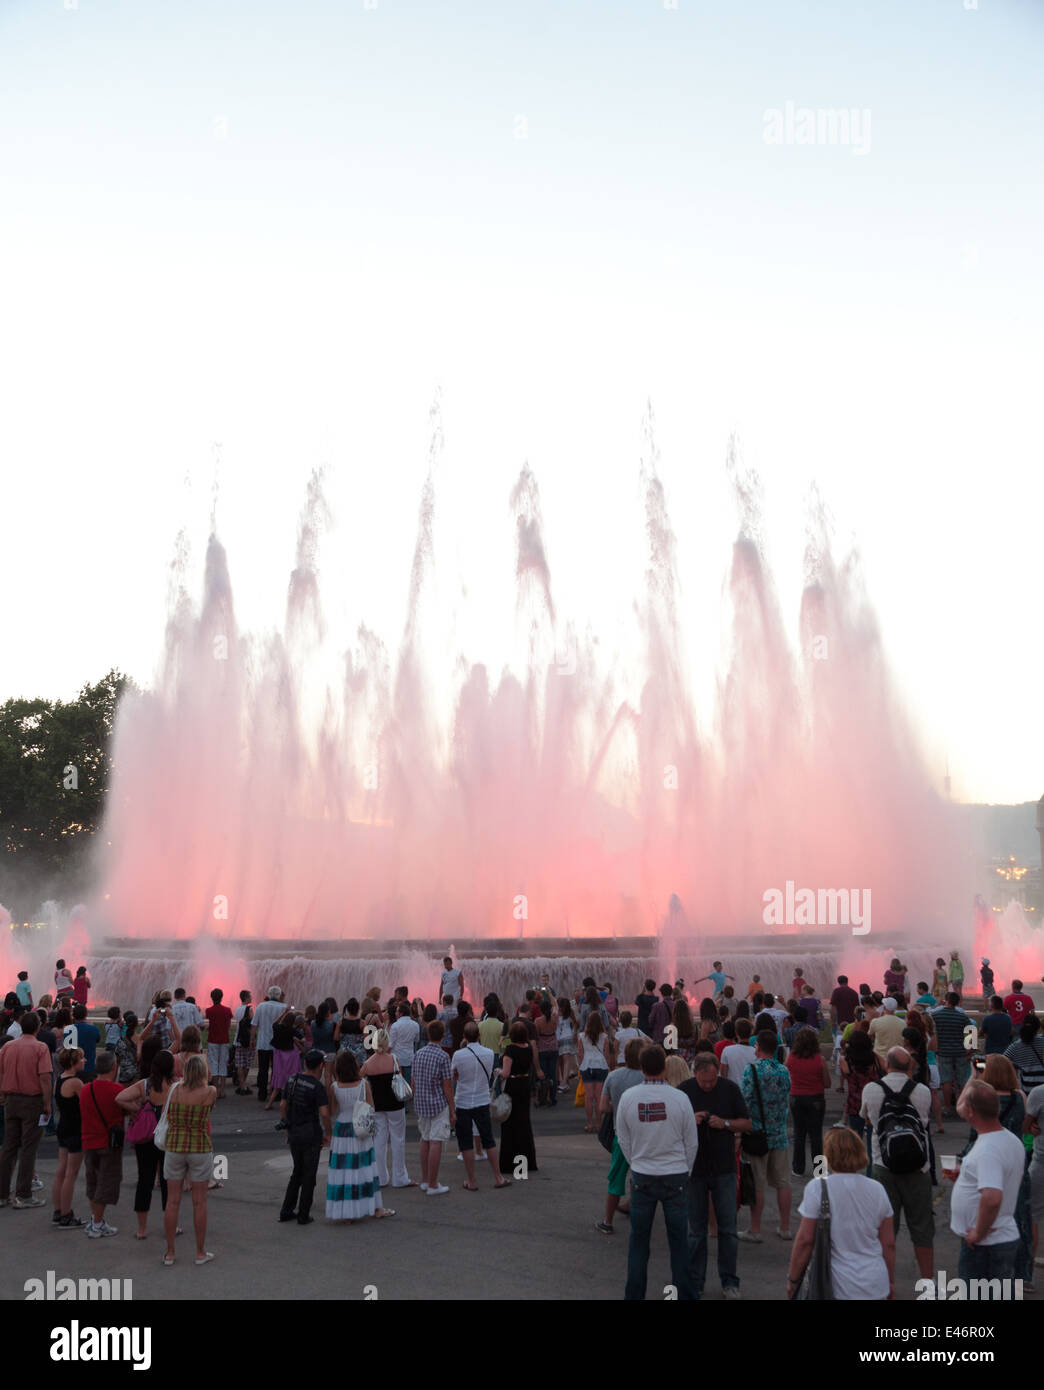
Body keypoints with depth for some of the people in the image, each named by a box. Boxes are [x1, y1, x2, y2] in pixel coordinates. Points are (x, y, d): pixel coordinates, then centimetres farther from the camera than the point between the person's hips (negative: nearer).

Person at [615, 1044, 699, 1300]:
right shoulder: (680, 1098, -11)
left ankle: (634, 1294, 18)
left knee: (638, 1240, 12)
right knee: (679, 1241, 10)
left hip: (641, 1176, 1)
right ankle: (683, 1293, 16)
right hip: (676, 1176, -1)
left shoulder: (628, 1097, -7)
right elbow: (692, 1143, 0)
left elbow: (624, 1140, 4)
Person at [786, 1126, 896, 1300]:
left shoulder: (817, 1187, -9)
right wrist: (891, 1283, 20)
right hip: (876, 1286, 5)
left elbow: (805, 1240, -8)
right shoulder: (877, 1189, 3)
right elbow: (889, 1244, 8)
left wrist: (792, 1279, 3)